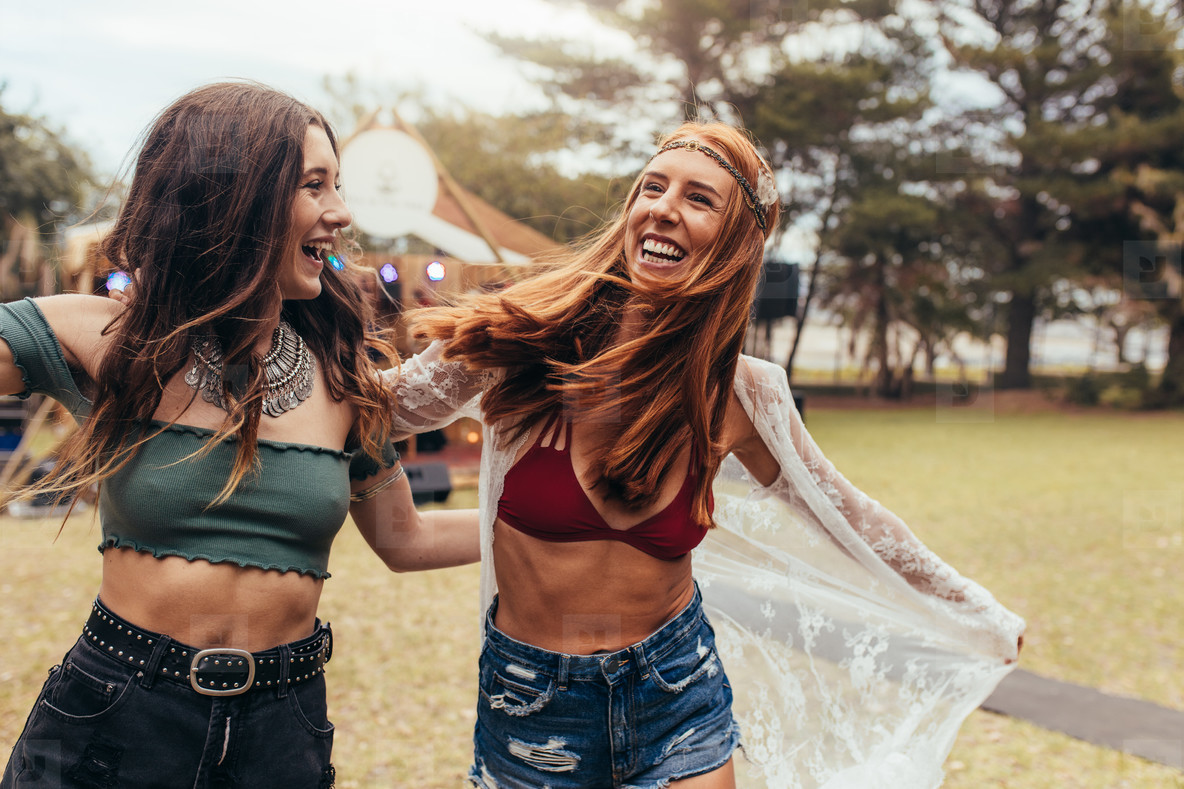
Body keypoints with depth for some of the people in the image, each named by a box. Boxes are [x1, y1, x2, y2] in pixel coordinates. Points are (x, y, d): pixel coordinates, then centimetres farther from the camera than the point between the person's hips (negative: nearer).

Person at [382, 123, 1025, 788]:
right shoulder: (522, 339, -16)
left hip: (676, 687, 1)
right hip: (532, 701, -1)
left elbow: (843, 515, 6)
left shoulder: (742, 395, -9)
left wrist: (979, 614, 15)